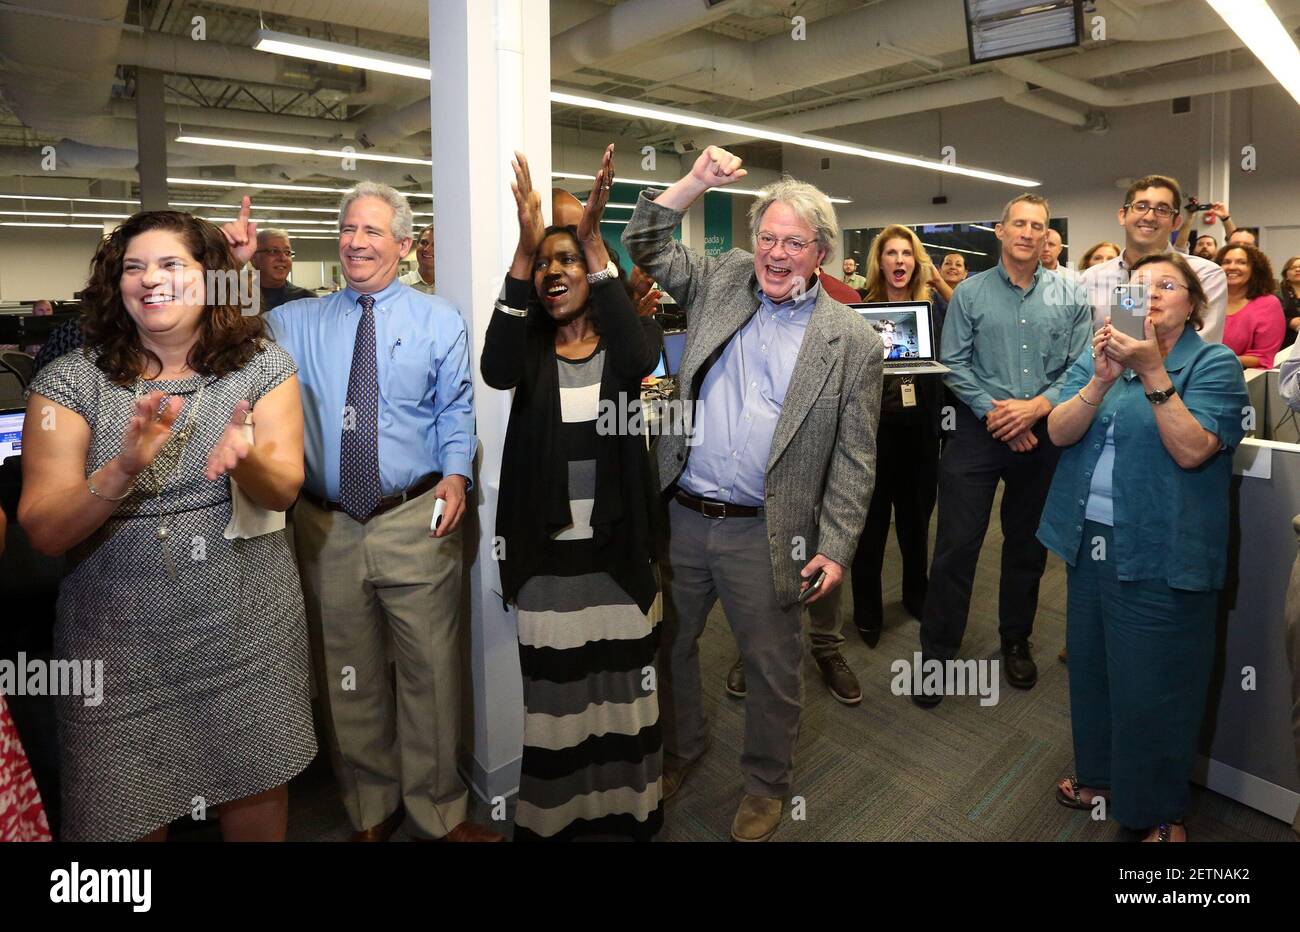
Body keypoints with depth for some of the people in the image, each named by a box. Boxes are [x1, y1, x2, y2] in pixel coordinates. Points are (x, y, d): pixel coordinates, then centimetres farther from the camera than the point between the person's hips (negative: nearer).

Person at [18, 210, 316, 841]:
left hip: (245, 623, 1)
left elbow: (282, 491, -9)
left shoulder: (263, 367, -1)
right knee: (126, 814, 11)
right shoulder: (70, 381, -5)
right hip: (120, 635, 0)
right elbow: (43, 532, -10)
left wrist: (242, 457, -31)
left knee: (255, 789, 14)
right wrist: (123, 470, -29)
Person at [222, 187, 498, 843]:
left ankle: (436, 811, 27)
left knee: (429, 671, 5)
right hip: (327, 525, 3)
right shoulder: (298, 322, 10)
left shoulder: (438, 320, 5)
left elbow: (455, 410, 3)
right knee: (346, 678, 14)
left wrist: (455, 473, -13)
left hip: (416, 522, -2)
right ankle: (370, 808, 36)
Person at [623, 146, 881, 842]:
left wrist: (835, 547, -10)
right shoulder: (722, 281, 6)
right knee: (669, 643, 20)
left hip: (763, 533, -3)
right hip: (679, 516, 4)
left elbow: (854, 459, -4)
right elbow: (645, 244, 9)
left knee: (771, 666, 12)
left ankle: (766, 785, 37)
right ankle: (680, 749, 46)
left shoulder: (851, 341, -4)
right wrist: (698, 181, -3)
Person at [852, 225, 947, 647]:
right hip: (874, 421, -2)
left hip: (921, 422, 3)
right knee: (872, 517, 3)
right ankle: (867, 611, 15)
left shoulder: (936, 304, 6)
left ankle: (917, 594, 34)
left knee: (917, 512, 15)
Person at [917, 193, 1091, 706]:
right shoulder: (970, 293, 1)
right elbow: (953, 364, -4)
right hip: (979, 430, -2)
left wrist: (1036, 407, -14)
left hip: (1042, 434, 2)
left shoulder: (1069, 296, 5)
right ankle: (936, 654, 9)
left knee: (1027, 546, 14)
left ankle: (1016, 641, 33)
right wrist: (993, 412, -13)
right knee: (956, 545, -3)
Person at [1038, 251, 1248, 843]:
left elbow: (1192, 450, -18)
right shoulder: (1098, 355, 7)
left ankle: (1162, 811, 25)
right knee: (1091, 667, 17)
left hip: (1159, 555, -5)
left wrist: (1153, 372, -24)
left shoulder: (1214, 364, -5)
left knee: (1153, 686, 4)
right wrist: (1102, 380, -21)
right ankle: (1100, 774, 38)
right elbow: (1059, 432, -6)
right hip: (1090, 543, 5)